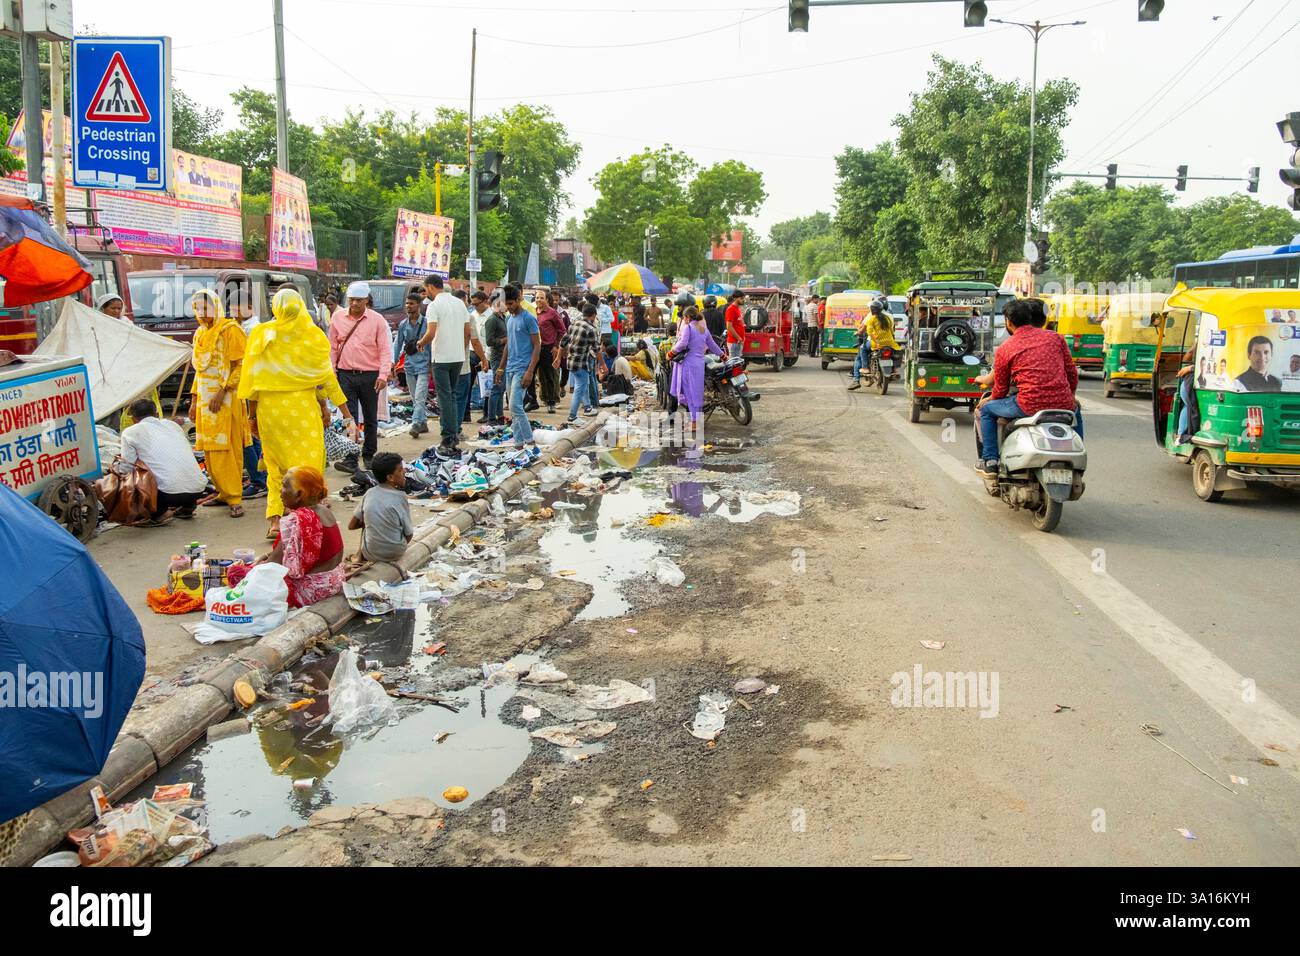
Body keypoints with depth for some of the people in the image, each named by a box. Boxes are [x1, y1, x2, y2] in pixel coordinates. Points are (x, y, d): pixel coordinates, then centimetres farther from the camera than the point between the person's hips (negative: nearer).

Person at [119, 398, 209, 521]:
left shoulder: (130, 433, 6)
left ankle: (157, 511, 0)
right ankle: (188, 506, 19)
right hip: (199, 489, 5)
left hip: (170, 494, -5)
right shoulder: (171, 424, 19)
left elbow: (130, 464, 8)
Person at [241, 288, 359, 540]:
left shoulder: (261, 334, 1)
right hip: (302, 406, -2)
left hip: (269, 407, 2)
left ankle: (275, 520, 8)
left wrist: (253, 415, 10)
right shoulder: (312, 335, -3)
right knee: (307, 465, 6)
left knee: (276, 466, 14)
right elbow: (324, 377, -1)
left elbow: (252, 378, 3)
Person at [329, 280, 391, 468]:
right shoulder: (337, 318, 6)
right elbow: (332, 347, 12)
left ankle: (369, 455, 23)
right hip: (346, 375, 1)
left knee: (370, 418, 10)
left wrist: (383, 375, -14)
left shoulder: (377, 320, -2)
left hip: (370, 375, -1)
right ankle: (350, 458, -5)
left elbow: (385, 350, -4)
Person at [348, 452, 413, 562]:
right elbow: (409, 534, -9)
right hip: (395, 554, -2)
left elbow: (351, 525, 3)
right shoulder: (400, 496, -14)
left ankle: (361, 560, 38)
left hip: (370, 554, 2)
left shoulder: (369, 493, -4)